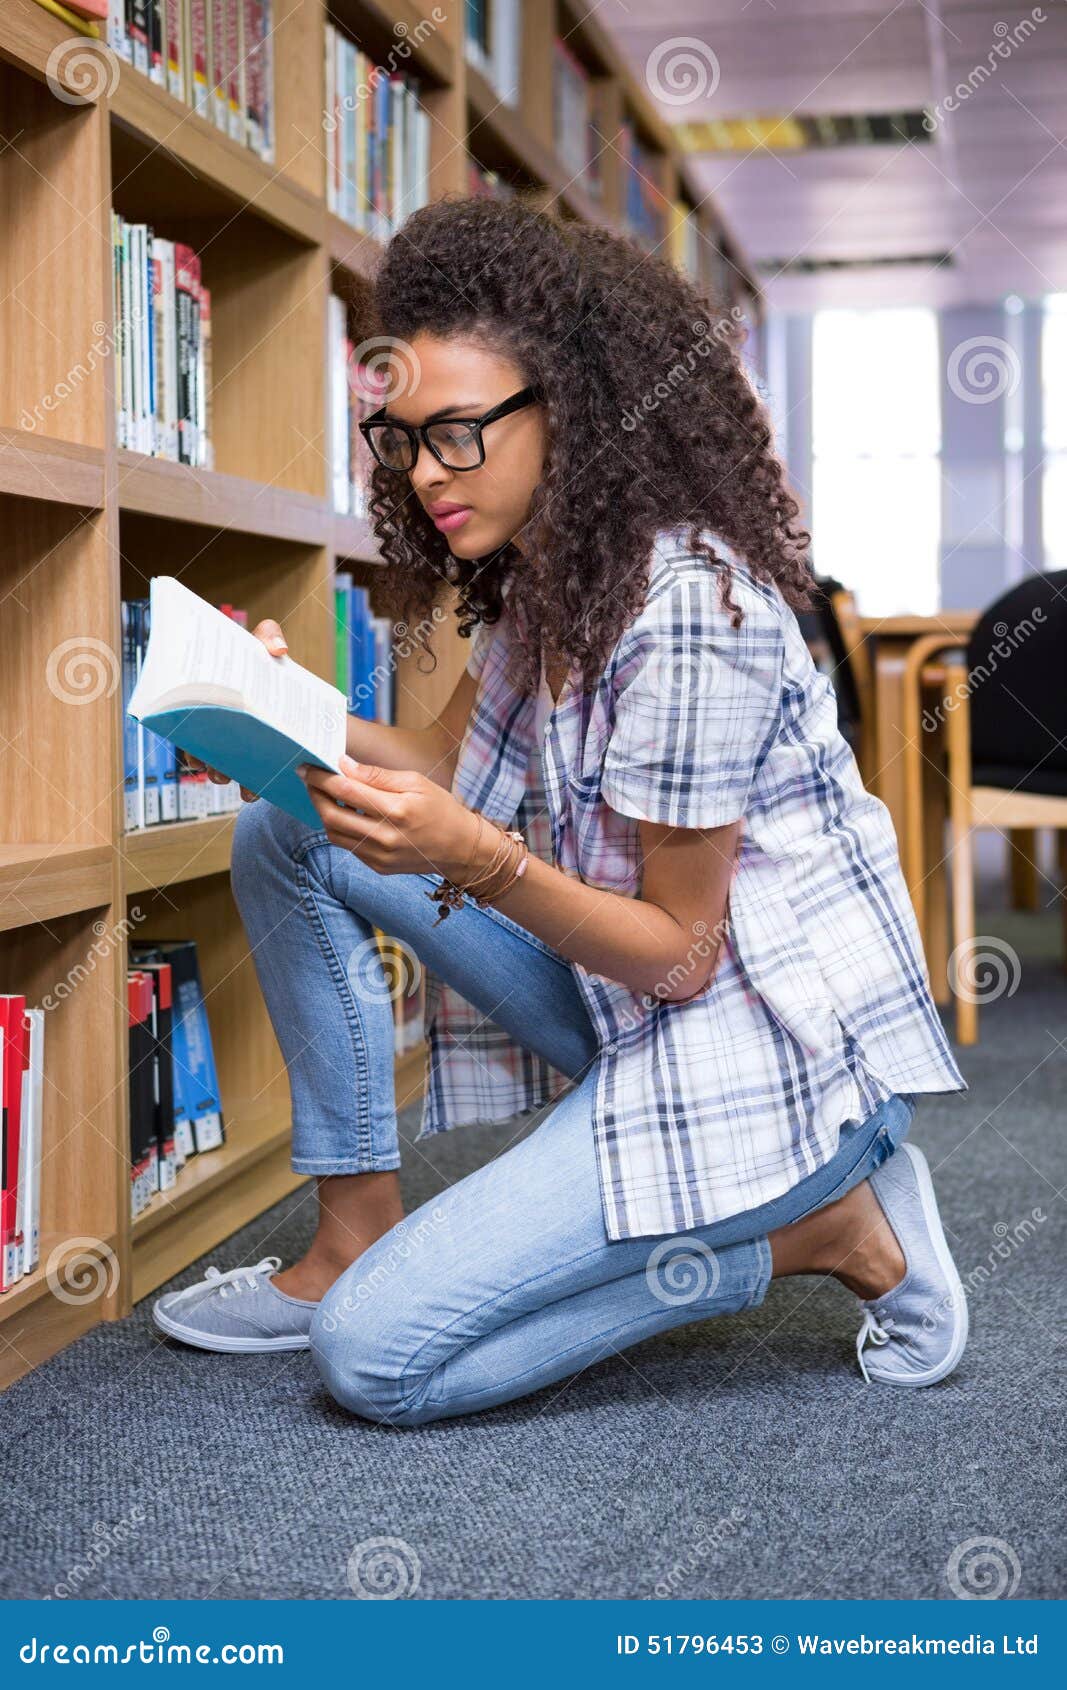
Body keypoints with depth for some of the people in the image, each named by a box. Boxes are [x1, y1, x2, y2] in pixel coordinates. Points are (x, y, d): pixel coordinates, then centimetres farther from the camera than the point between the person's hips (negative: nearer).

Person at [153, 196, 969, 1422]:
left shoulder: (686, 614, -25)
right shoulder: (541, 570, 3)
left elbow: (677, 951, -20)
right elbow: (452, 768, 9)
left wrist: (474, 858, -32)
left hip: (773, 1044, -9)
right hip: (638, 996, 9)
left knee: (377, 1355, -13)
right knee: (285, 831, 2)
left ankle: (818, 1228, -3)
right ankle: (357, 1239, 7)